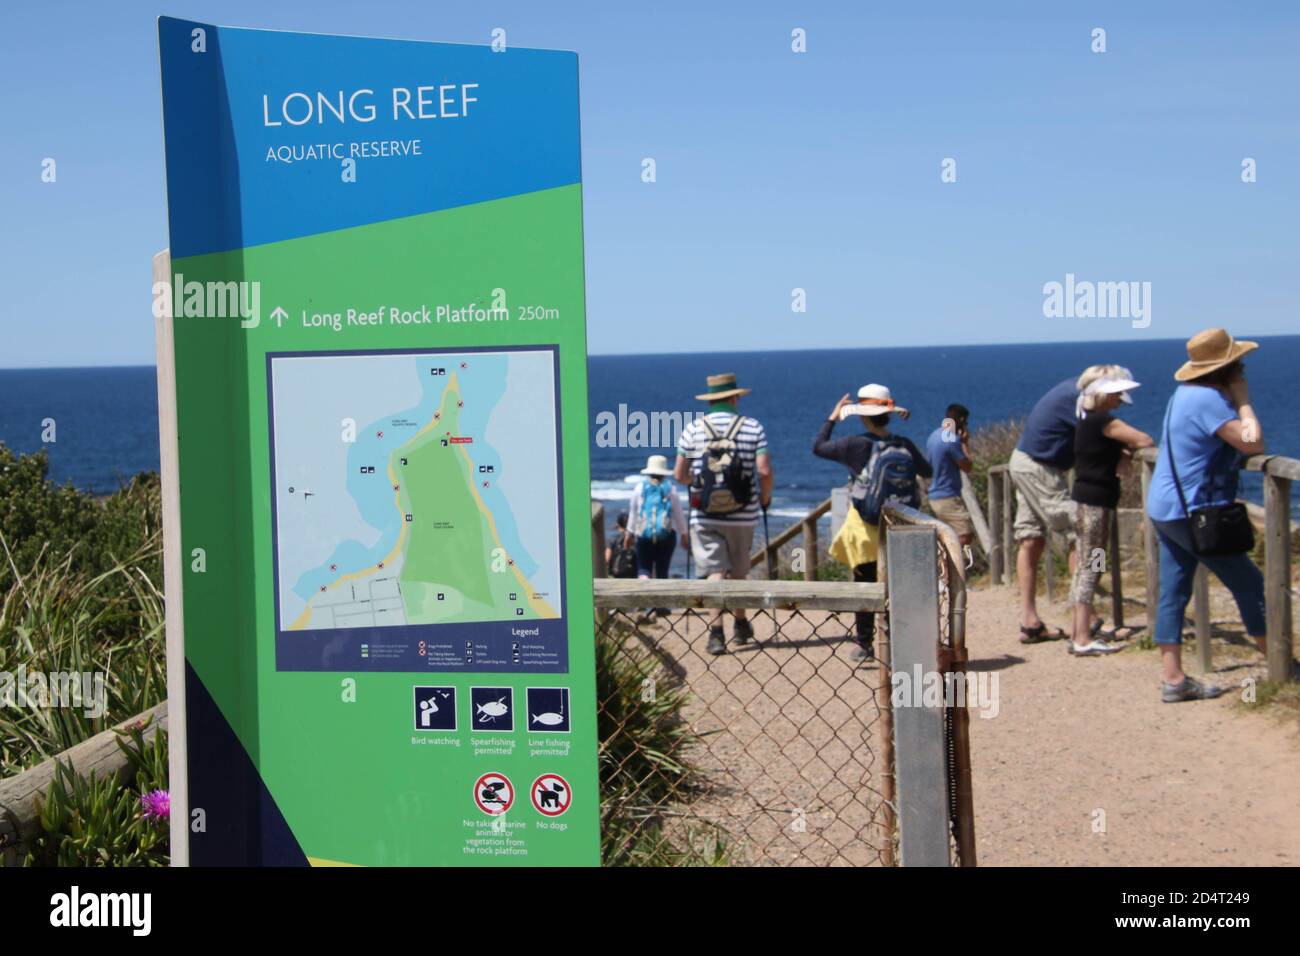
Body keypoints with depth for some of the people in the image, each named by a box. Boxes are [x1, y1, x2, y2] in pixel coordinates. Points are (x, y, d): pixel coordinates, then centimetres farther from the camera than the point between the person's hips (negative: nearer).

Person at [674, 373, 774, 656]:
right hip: (743, 515, 1)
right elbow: (765, 471, -11)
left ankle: (715, 631, -15)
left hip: (705, 516, -1)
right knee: (739, 572, 17)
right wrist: (765, 497, 8)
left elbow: (679, 475, 1)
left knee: (715, 571, -2)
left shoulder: (693, 429, -1)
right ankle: (741, 626, 32)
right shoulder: (752, 428, -2)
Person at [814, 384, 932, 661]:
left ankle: (865, 645, 12)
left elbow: (818, 447, 0)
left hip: (868, 530, -3)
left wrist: (833, 417, 11)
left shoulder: (856, 445, -13)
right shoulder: (905, 445, -3)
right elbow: (928, 472, 13)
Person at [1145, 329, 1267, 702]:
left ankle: (1173, 679, 5)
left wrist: (1236, 400, 4)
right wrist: (1243, 399, -12)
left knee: (1173, 593, 6)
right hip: (1192, 513, -10)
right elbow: (1253, 444, -23)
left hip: (1165, 509, 10)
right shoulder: (1209, 399, -18)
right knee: (1249, 584, 1)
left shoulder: (1185, 394, 13)